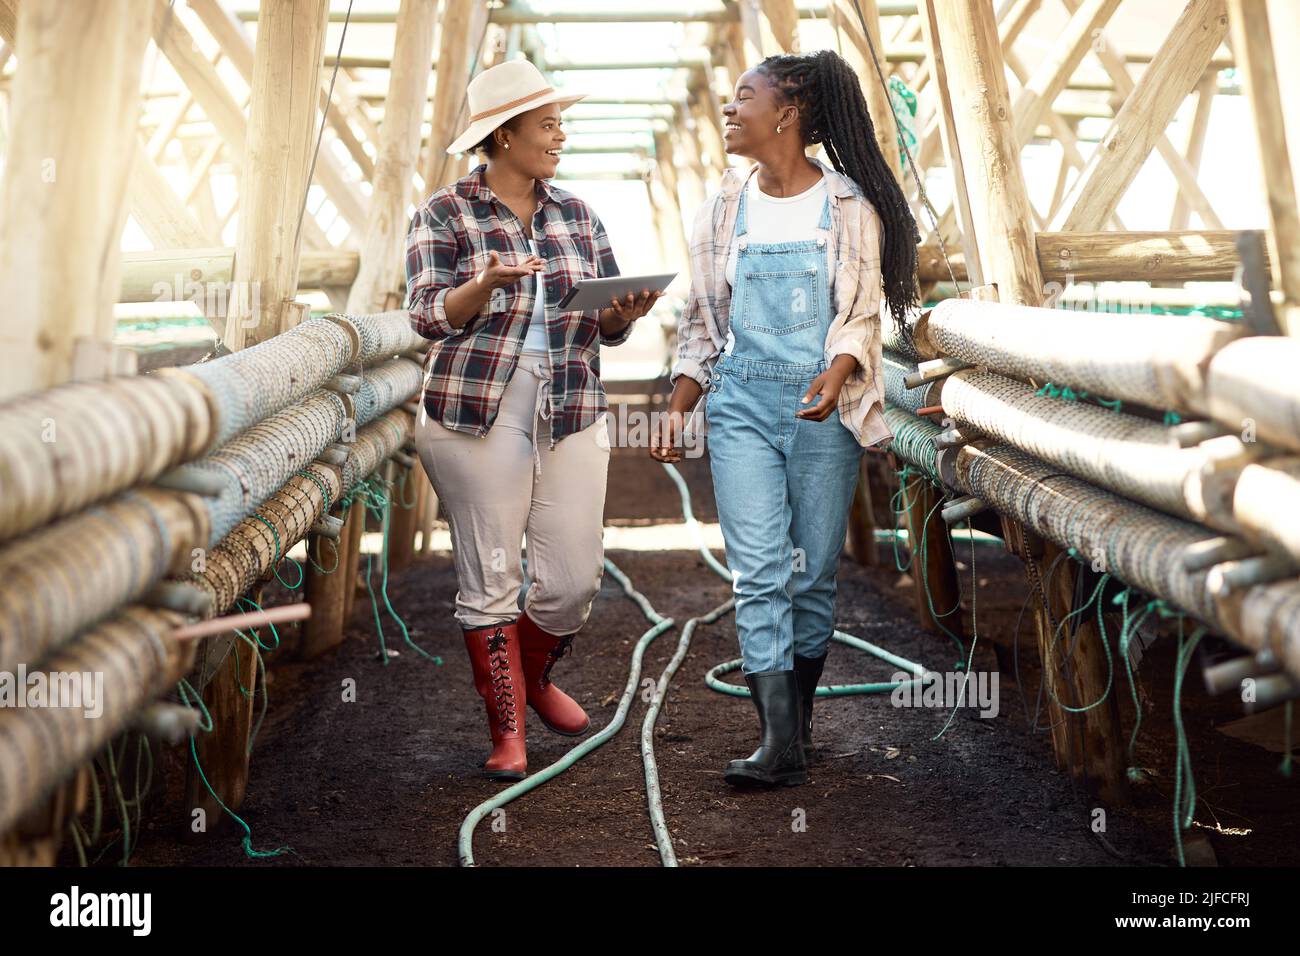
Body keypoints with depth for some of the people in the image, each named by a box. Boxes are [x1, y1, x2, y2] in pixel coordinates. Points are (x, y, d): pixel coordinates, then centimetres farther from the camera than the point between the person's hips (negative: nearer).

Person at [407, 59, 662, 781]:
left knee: (575, 579, 2)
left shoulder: (578, 216, 14)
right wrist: (486, 284, -25)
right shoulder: (444, 215, 1)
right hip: (477, 415, -4)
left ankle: (533, 677, 33)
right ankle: (506, 730, 14)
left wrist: (625, 313, -8)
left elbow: (605, 326, 15)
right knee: (490, 580, 0)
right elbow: (428, 315, -7)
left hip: (571, 417, 4)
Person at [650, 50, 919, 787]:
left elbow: (861, 314, -2)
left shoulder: (849, 207, 1)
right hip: (741, 402, 2)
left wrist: (836, 375, -23)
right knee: (759, 572, -8)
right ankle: (781, 744, -10)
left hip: (824, 405, -2)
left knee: (816, 572, 3)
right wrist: (678, 408, 5)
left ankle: (799, 718, 21)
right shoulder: (725, 209, 12)